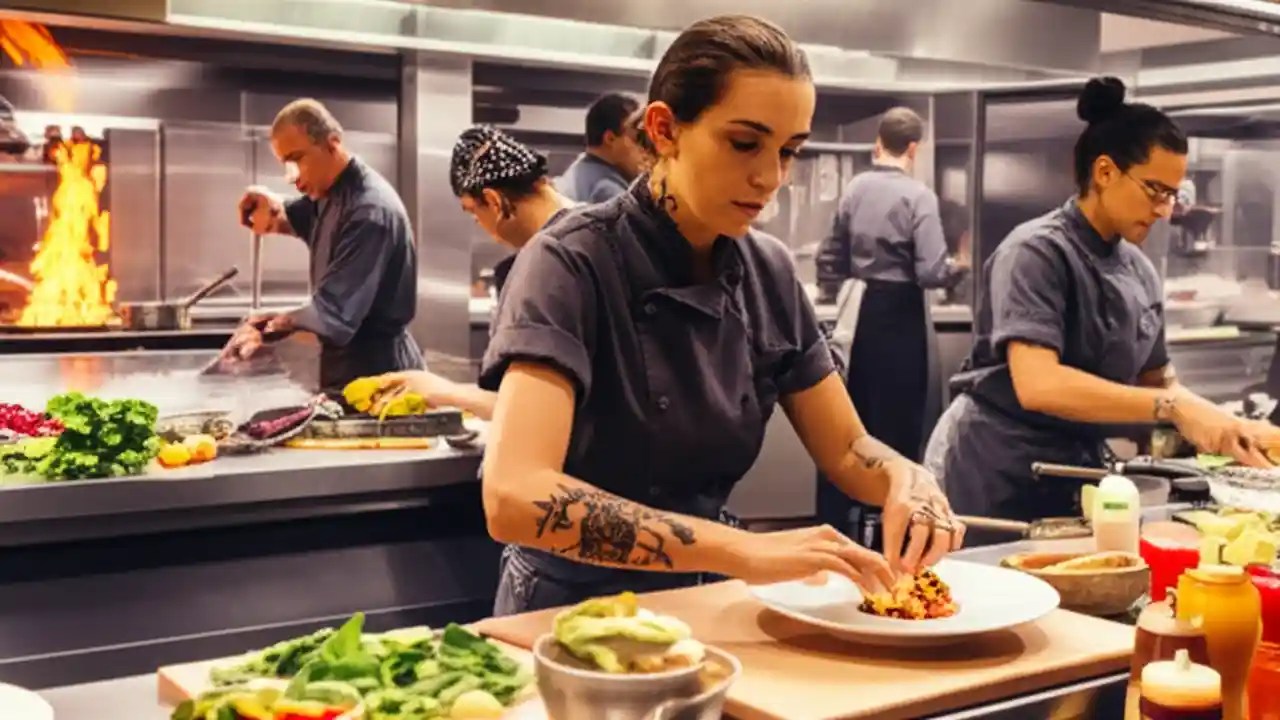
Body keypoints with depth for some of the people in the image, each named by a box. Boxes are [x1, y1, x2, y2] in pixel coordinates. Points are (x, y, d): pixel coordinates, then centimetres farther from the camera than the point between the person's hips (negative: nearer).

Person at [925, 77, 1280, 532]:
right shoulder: (1037, 252, -17)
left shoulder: (1138, 271, 6)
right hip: (995, 477, -7)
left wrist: (1229, 427, -4)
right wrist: (1172, 407, -30)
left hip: (1075, 472, 7)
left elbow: (1157, 381, 13)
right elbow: (1038, 386, -29)